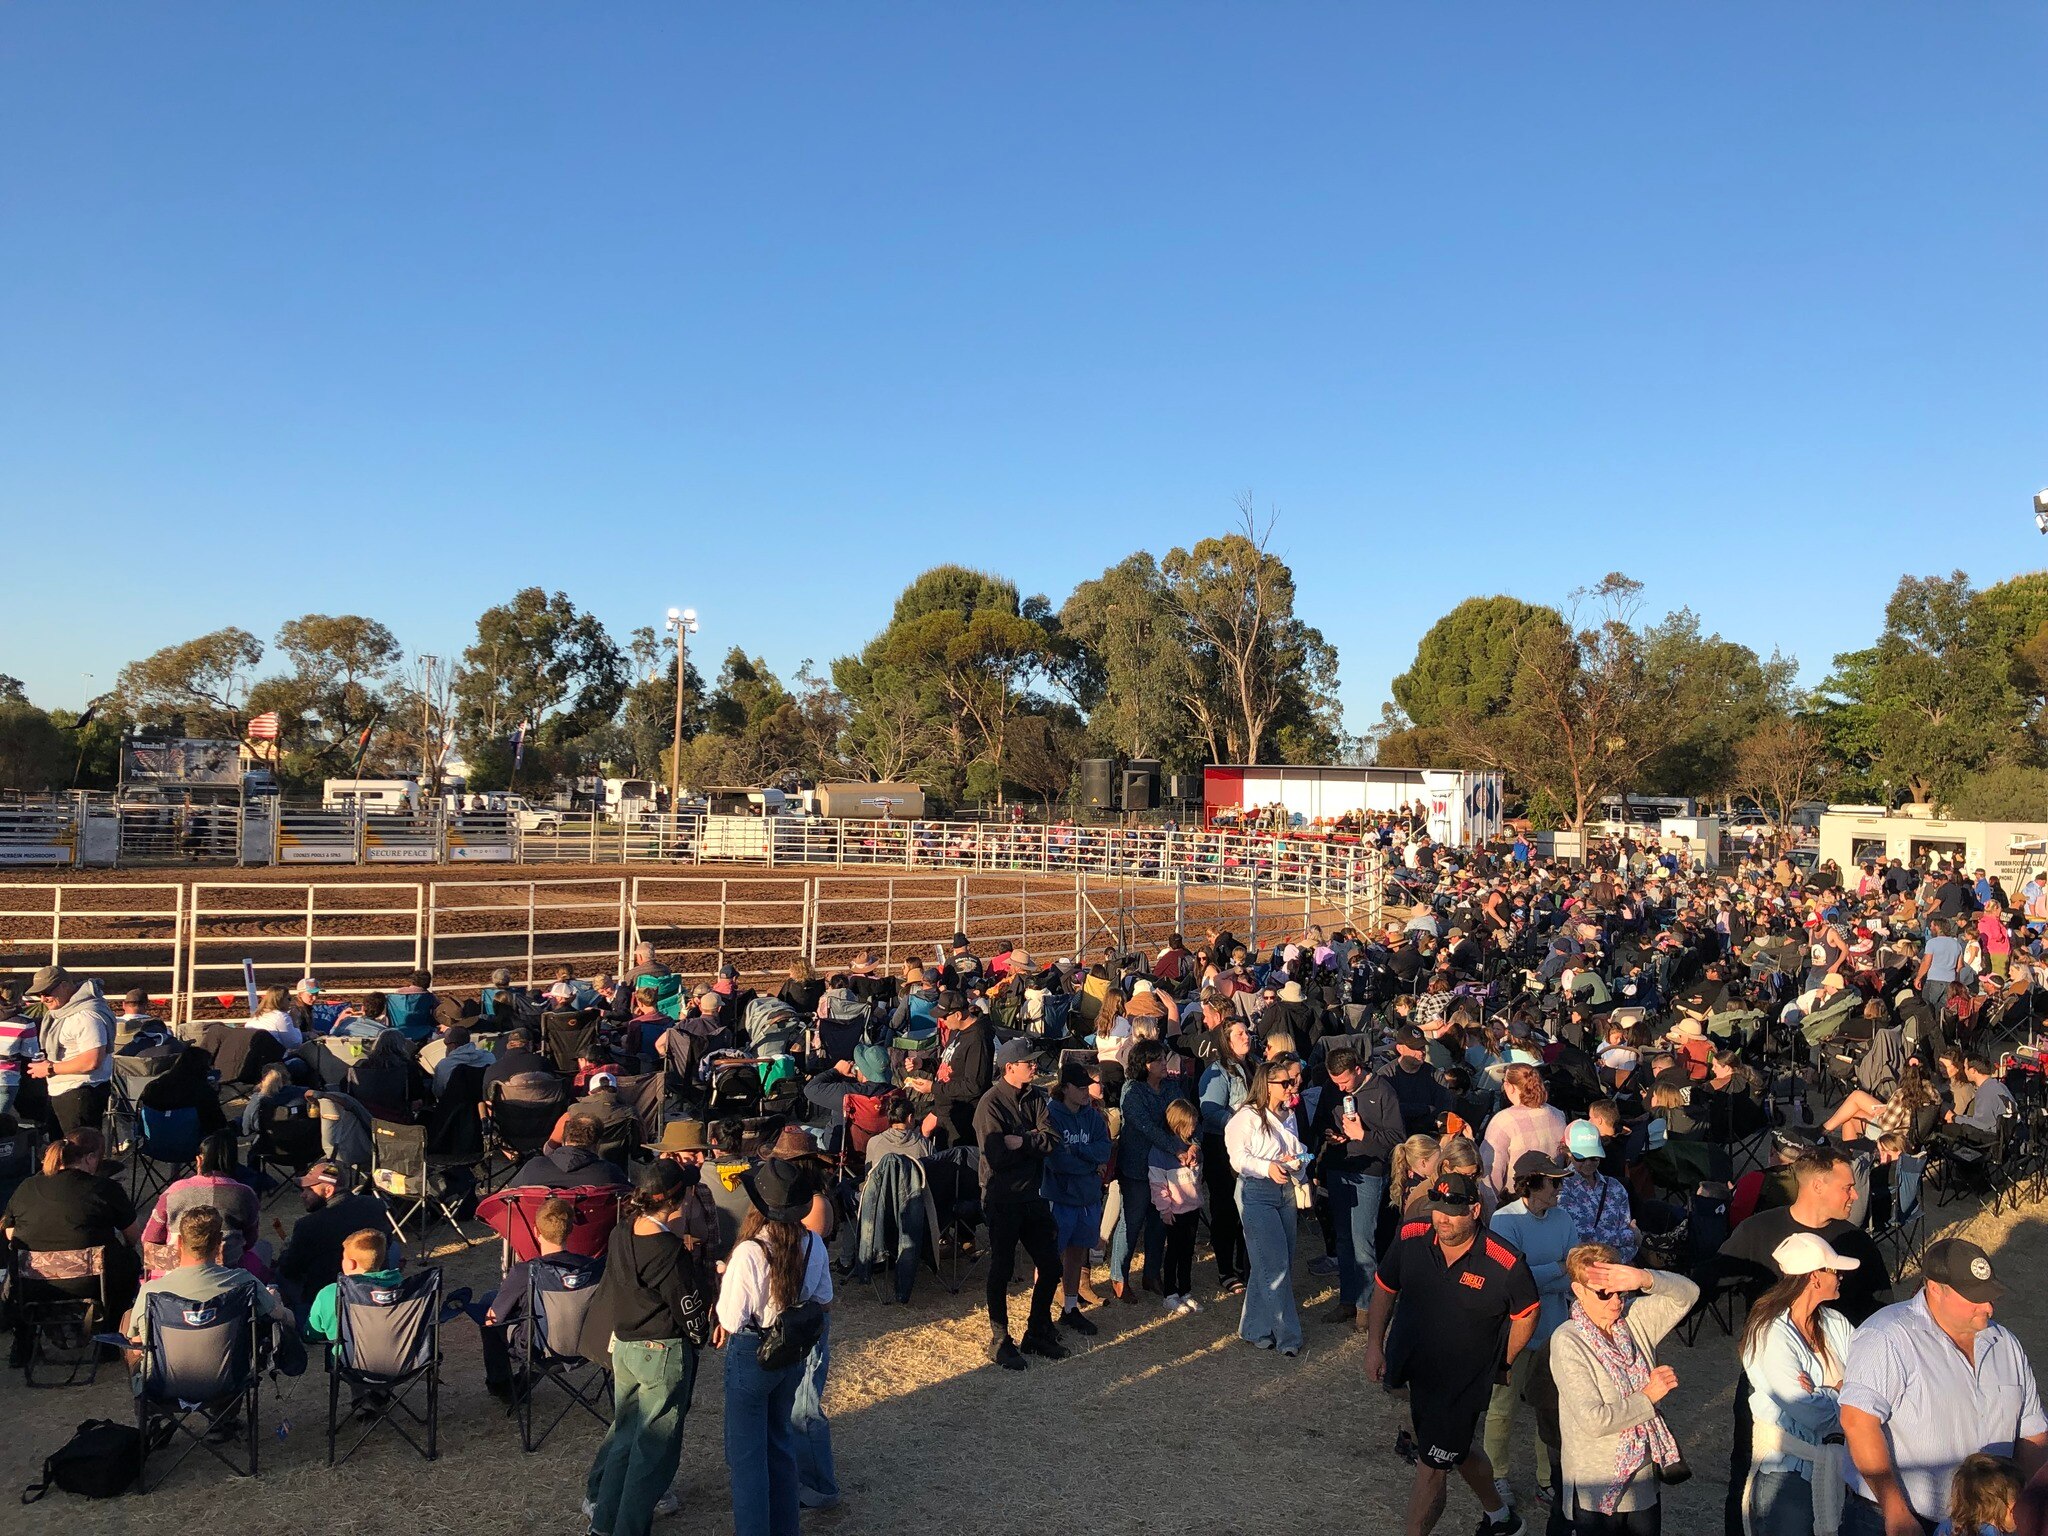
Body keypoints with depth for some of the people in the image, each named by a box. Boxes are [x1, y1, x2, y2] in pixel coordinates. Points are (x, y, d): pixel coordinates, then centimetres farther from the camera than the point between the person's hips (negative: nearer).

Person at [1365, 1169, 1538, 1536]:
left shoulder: (1504, 1264, -25)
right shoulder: (1410, 1240, -15)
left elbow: (1526, 1313, -7)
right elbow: (1384, 1288, 1)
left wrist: (1502, 1364, 0)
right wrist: (1374, 1346, 0)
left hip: (1463, 1381, -5)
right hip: (1413, 1366, 5)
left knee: (1431, 1468, 0)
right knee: (1460, 1448, 27)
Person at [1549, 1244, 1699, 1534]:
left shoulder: (1635, 1319, -3)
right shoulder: (1566, 1342, -20)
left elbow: (1687, 1294, -11)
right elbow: (1593, 1420, -24)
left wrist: (1644, 1279, -29)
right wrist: (1648, 1397, -15)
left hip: (1645, 1475, 5)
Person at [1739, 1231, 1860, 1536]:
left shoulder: (1835, 1323, 4)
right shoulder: (1770, 1334, -19)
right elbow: (1808, 1412, -23)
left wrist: (1838, 1389, -20)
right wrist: (1843, 1395, -7)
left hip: (1835, 1463, 6)